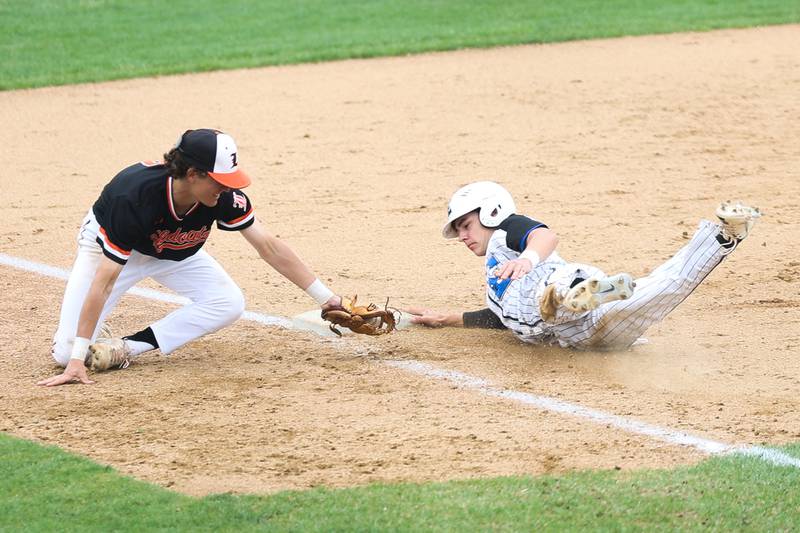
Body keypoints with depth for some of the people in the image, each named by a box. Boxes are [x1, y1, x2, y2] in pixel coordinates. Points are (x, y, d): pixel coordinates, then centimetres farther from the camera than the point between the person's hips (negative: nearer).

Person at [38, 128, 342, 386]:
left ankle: (130, 347, -16)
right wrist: (76, 361, -43)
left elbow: (268, 247, -19)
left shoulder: (225, 196, -29)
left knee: (229, 304, -19)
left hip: (175, 252, 5)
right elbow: (103, 282, -41)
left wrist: (324, 297, -22)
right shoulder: (136, 197, -42)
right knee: (65, 353, -20)